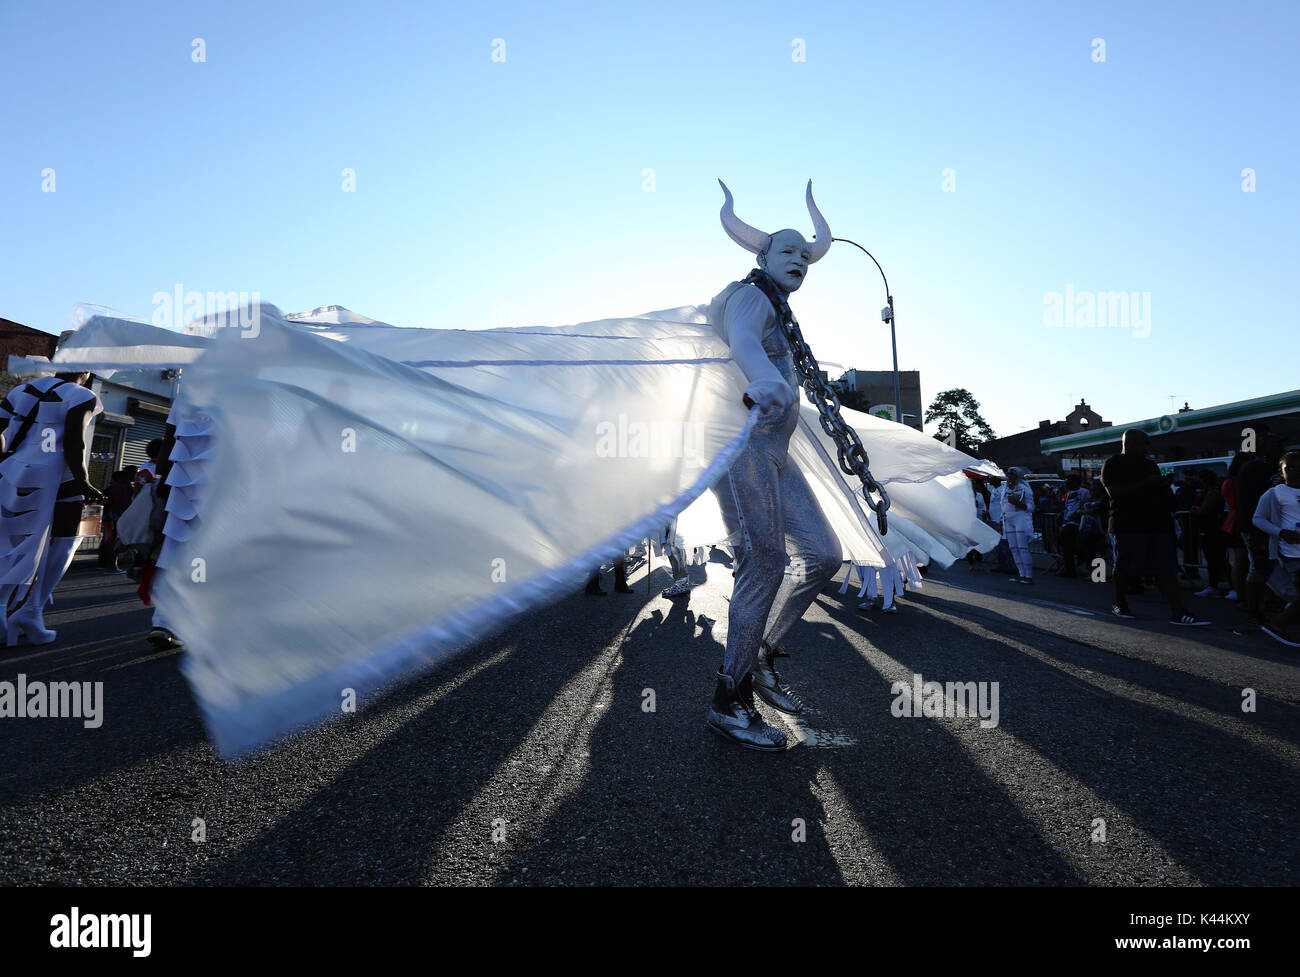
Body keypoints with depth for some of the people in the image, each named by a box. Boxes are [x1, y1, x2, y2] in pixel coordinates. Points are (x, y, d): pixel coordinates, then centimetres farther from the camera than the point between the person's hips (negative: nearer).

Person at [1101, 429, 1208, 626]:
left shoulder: (1150, 465, 21)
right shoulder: (1114, 465, -2)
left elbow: (1162, 491, 27)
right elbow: (1114, 492, -16)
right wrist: (1144, 484, -18)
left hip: (1157, 524, 6)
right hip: (1128, 526, -6)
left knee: (1166, 569, -1)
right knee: (1124, 568, 2)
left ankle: (1178, 612, -5)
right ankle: (1119, 603, 22)